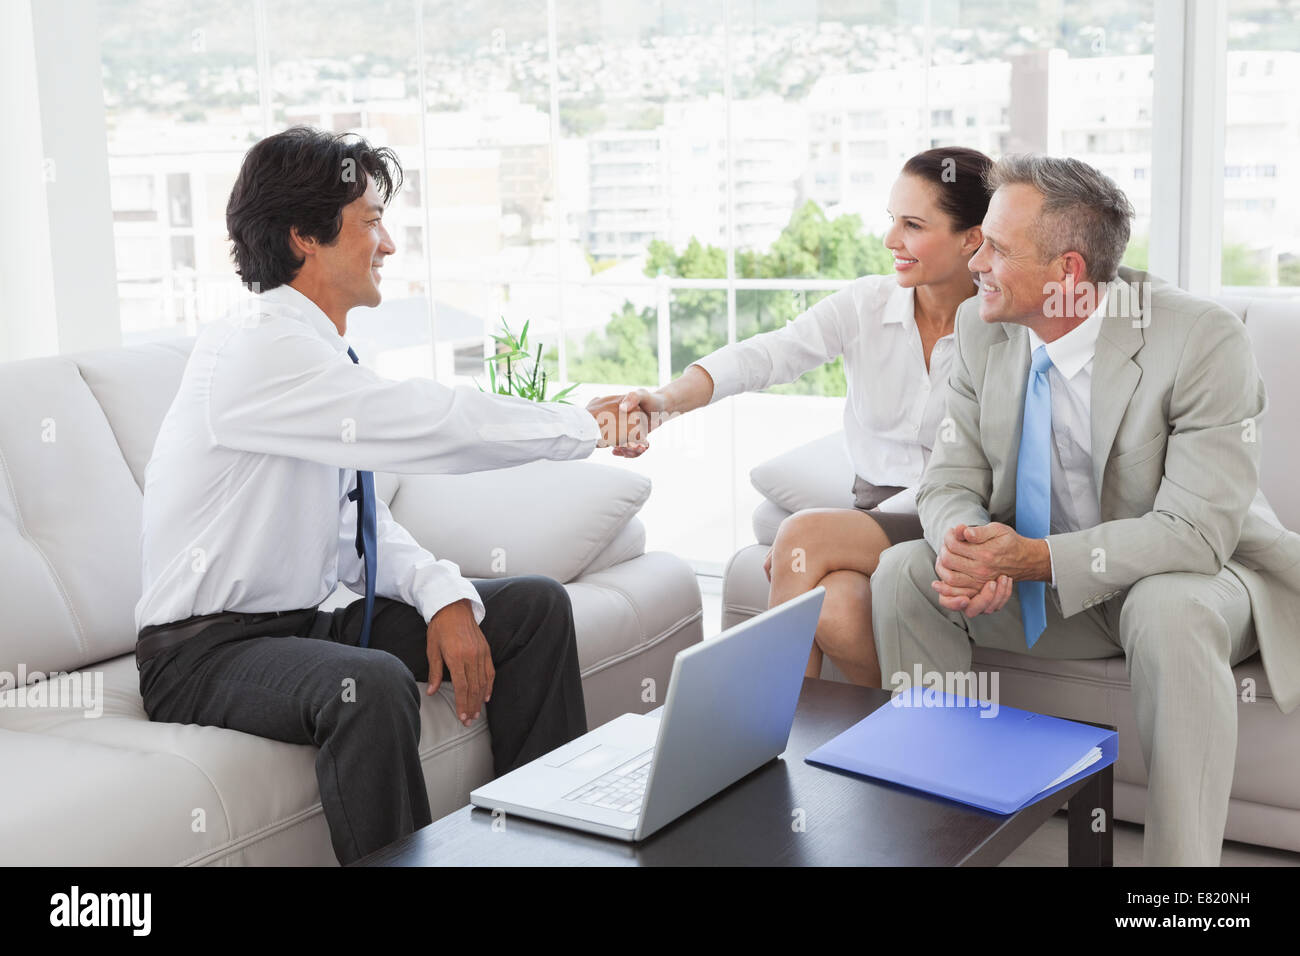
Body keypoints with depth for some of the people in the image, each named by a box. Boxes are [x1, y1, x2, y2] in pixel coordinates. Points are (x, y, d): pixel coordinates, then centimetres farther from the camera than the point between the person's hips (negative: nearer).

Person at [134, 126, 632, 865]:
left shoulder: (323, 354, 6)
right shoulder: (254, 350, -20)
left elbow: (361, 520, 9)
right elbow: (433, 426, -27)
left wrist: (444, 593, -9)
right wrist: (586, 428, -15)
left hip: (308, 622, 9)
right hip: (209, 653, -9)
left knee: (536, 605, 4)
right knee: (371, 685, -39)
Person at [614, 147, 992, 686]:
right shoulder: (866, 304, 1)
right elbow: (765, 356, -17)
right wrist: (668, 400, -35)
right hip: (872, 509, 3)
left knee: (804, 532, -28)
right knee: (835, 607, -32)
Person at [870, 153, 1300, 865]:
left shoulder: (1203, 340, -24)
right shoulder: (981, 329, -6)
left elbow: (1195, 532, -28)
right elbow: (951, 478, -5)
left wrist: (1034, 557, -38)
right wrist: (965, 545, -30)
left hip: (1188, 577, -5)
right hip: (1045, 582, 5)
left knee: (1170, 612, -38)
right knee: (902, 573, -14)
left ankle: (1182, 860, -23)